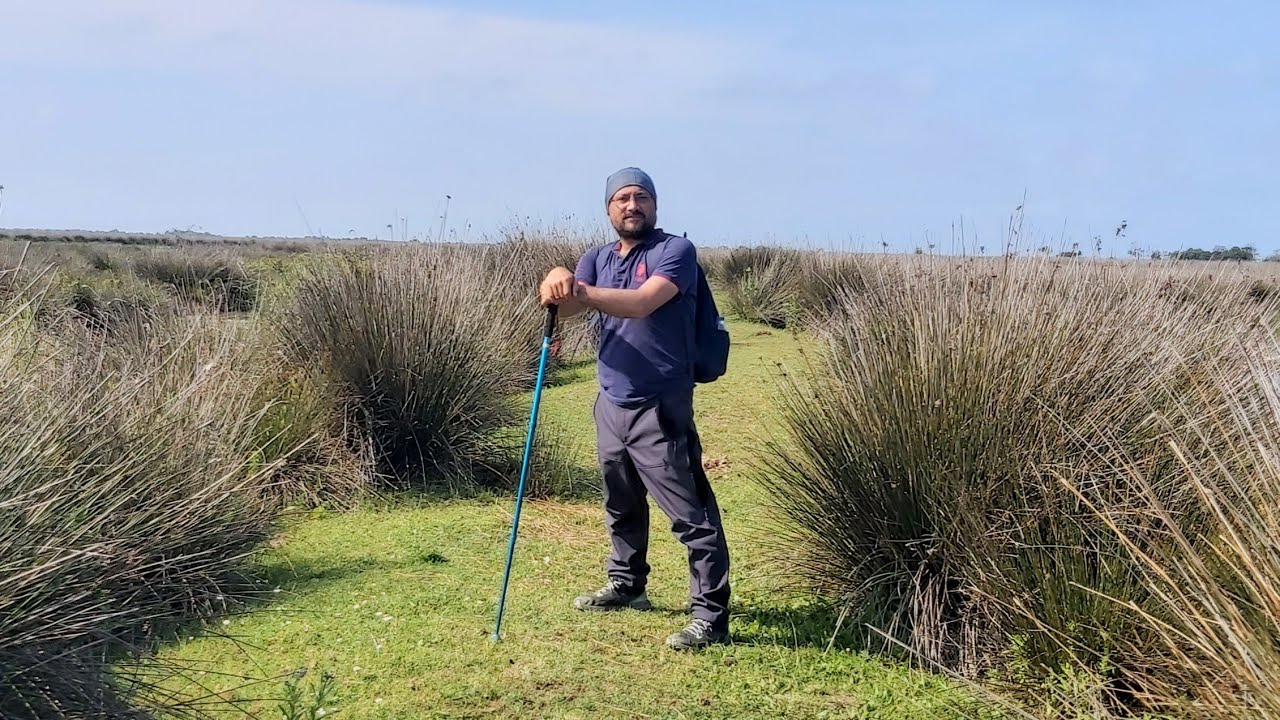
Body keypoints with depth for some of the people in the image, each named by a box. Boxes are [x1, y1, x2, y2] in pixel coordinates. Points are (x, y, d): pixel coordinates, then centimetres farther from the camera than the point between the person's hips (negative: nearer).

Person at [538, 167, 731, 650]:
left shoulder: (676, 250, -8)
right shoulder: (597, 259, 11)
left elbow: (642, 302, -25)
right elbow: (567, 306, -6)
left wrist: (578, 290, -32)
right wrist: (557, 287, -29)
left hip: (661, 408, -7)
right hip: (612, 404, 7)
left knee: (691, 514, -6)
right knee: (622, 505, 23)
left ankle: (711, 616, -1)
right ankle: (625, 584, 41)